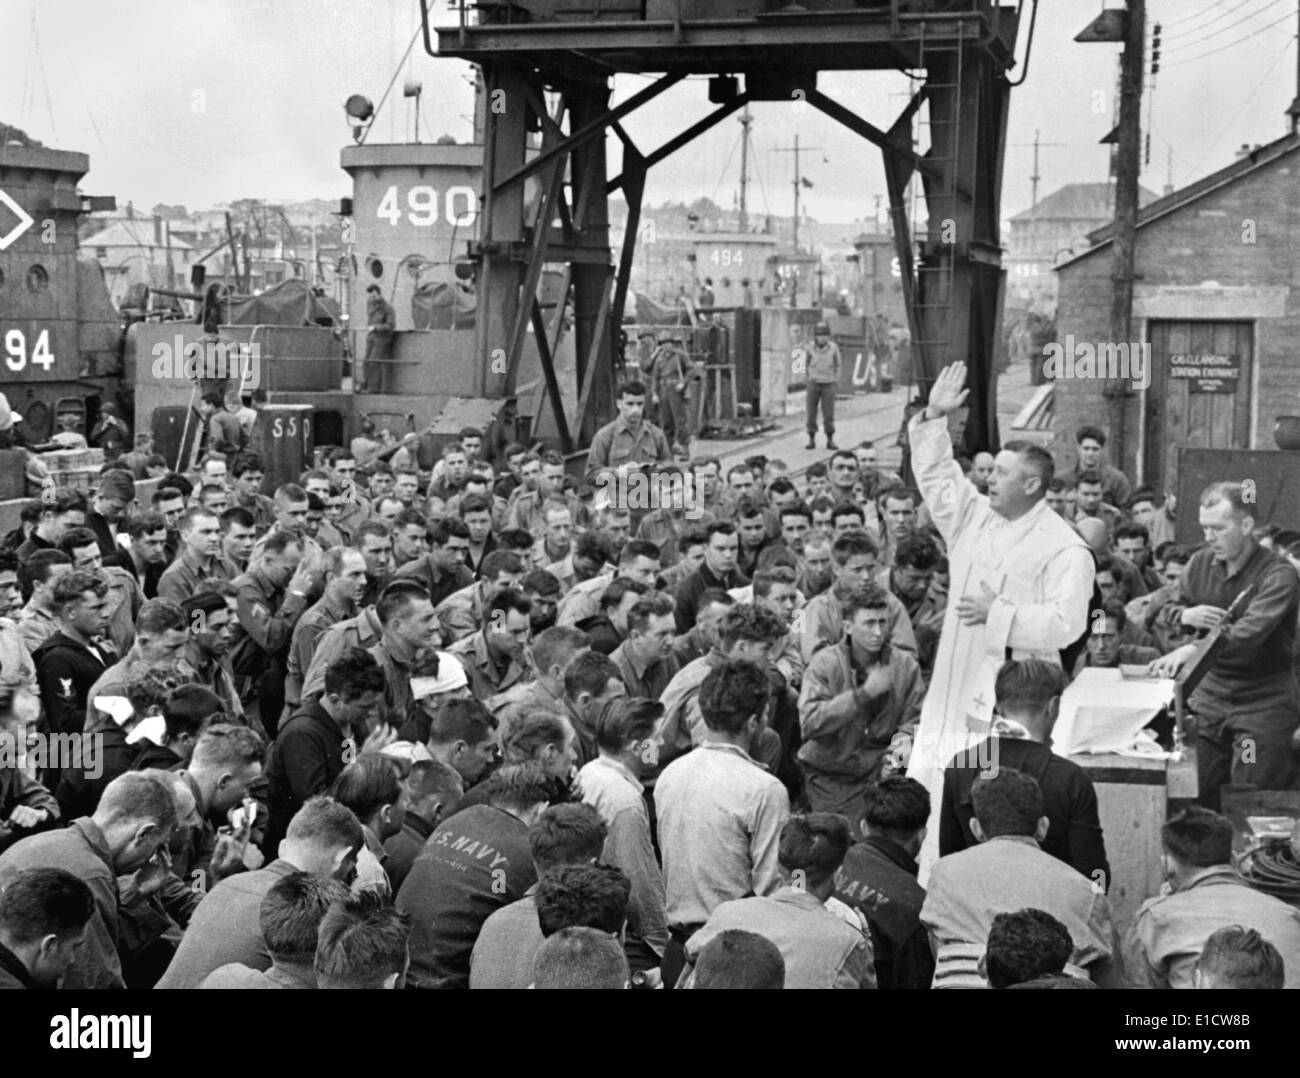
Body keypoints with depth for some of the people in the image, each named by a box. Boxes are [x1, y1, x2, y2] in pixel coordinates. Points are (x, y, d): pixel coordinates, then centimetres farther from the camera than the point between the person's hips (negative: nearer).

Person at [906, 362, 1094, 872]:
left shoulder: (1065, 550, -10)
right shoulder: (976, 518, 12)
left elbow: (1065, 624, -19)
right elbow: (936, 477, 20)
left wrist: (999, 614, -17)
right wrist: (934, 419, 11)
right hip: (953, 693, 7)